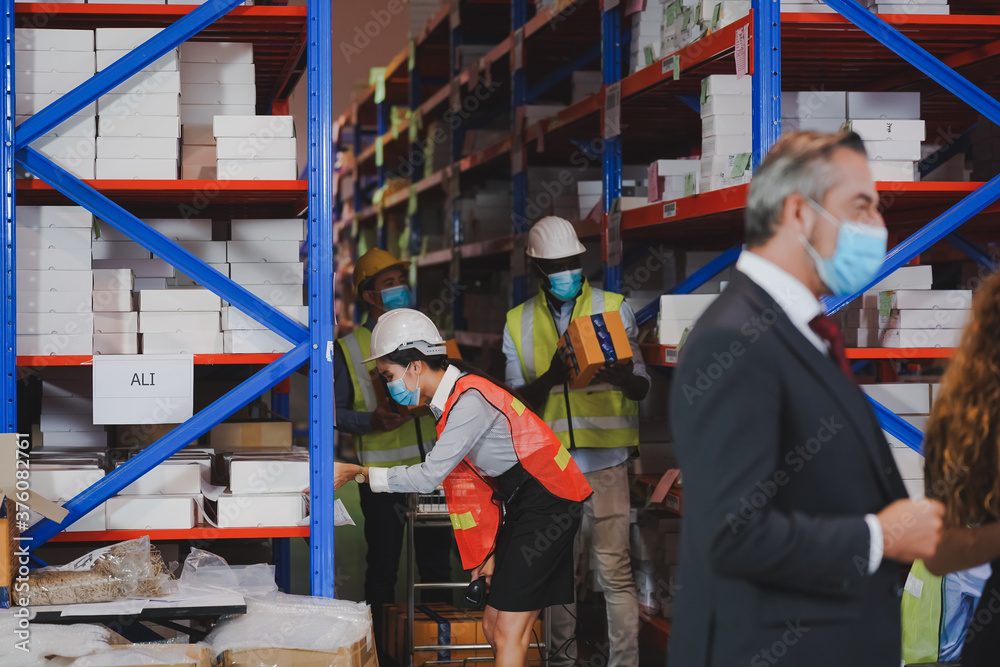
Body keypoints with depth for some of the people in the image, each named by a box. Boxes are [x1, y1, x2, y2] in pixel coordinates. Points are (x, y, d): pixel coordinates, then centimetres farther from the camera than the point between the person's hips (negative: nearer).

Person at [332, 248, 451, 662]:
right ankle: (379, 651, 12)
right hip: (382, 473, -3)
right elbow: (338, 412, -2)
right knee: (383, 569, 3)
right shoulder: (349, 348, 0)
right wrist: (371, 420, -20)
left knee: (437, 563, 8)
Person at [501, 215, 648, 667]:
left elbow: (641, 387, 3)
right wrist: (551, 377, -17)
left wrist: (617, 375, -21)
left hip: (604, 461, -2)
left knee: (613, 569, -6)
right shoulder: (519, 323, 8)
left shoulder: (613, 309, 4)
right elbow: (518, 401, 4)